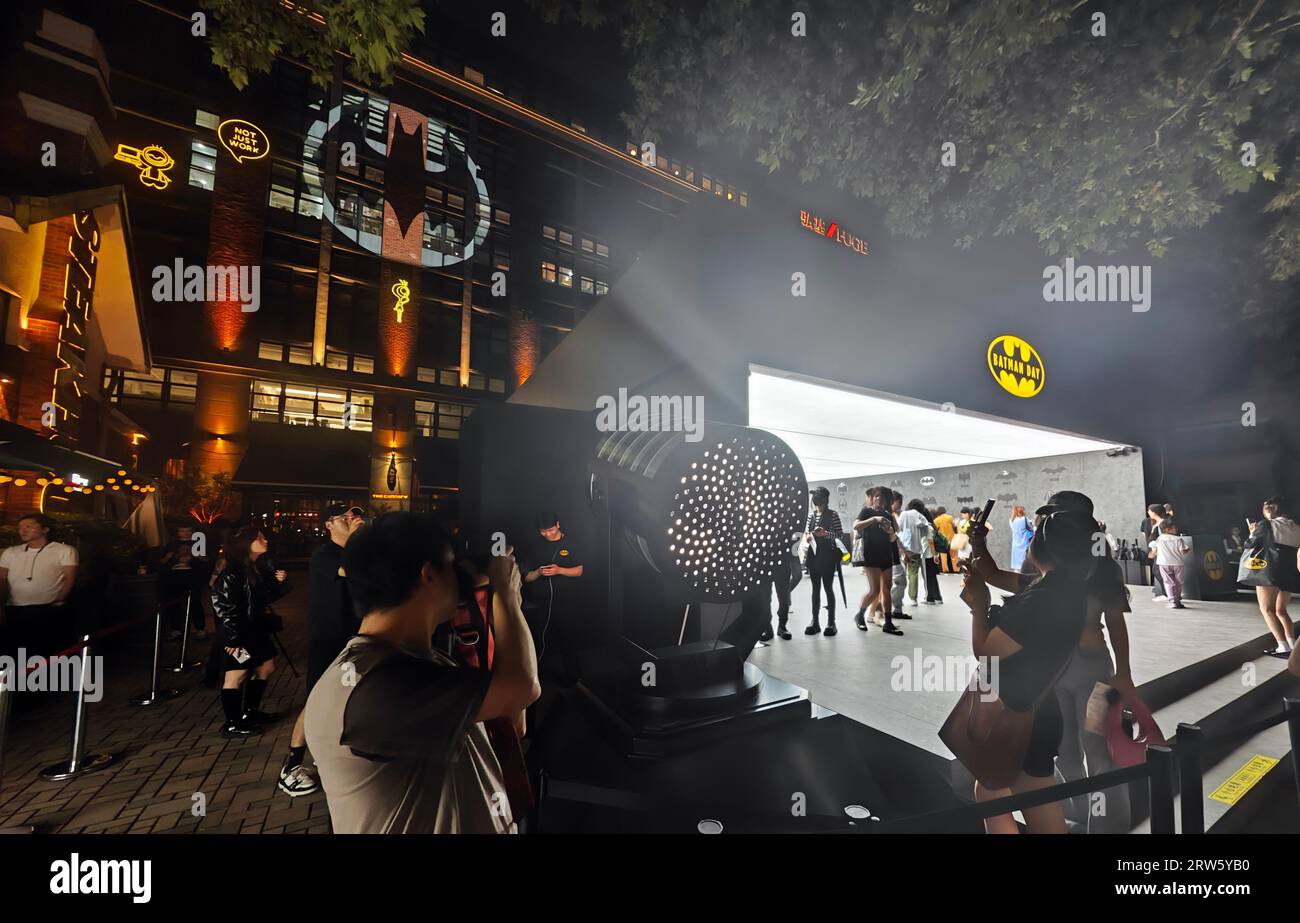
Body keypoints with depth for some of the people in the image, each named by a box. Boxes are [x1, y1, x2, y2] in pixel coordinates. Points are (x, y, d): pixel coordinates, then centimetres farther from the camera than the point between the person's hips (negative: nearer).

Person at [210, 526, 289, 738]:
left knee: (266, 667, 17)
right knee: (237, 675, -3)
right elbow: (223, 606, -21)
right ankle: (232, 724, 9)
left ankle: (250, 712, 30)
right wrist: (233, 638, -21)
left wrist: (279, 582, -7)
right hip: (239, 632, -10)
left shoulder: (261, 566, 7)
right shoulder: (231, 574, -19)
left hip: (257, 628, 10)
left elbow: (269, 595, 14)